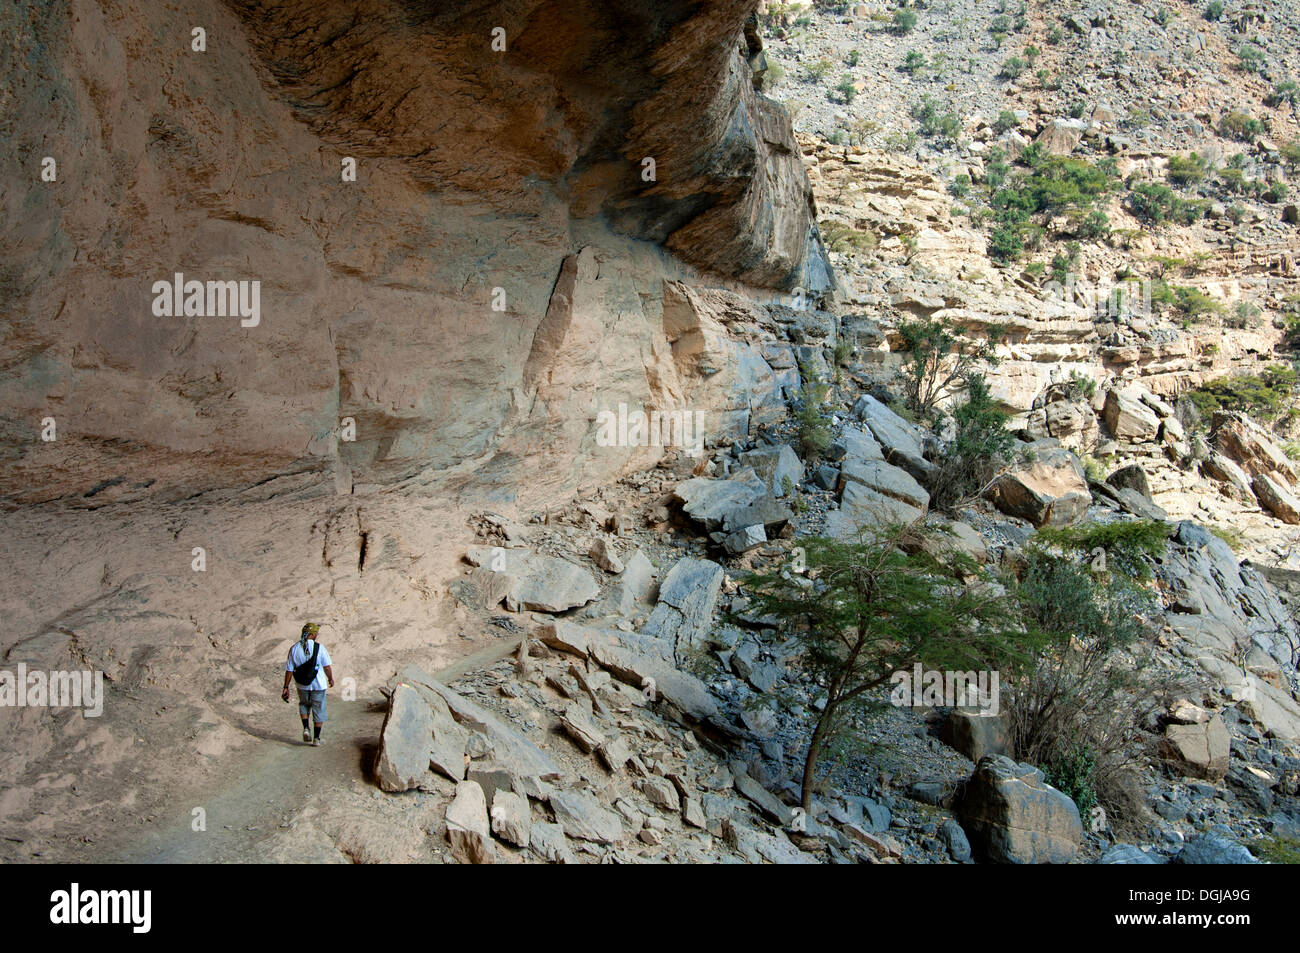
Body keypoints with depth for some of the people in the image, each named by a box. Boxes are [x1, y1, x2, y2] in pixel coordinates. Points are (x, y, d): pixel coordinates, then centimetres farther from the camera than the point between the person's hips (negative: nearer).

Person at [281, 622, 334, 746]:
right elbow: (327, 667, -10)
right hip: (318, 685, -3)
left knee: (304, 704, 29)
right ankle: (316, 739, 14)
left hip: (302, 685, 3)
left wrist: (286, 687, 5)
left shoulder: (294, 649, -7)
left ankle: (306, 729, 13)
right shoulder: (319, 647, -14)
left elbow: (289, 670, -3)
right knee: (318, 710, 11)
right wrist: (331, 679, 8)